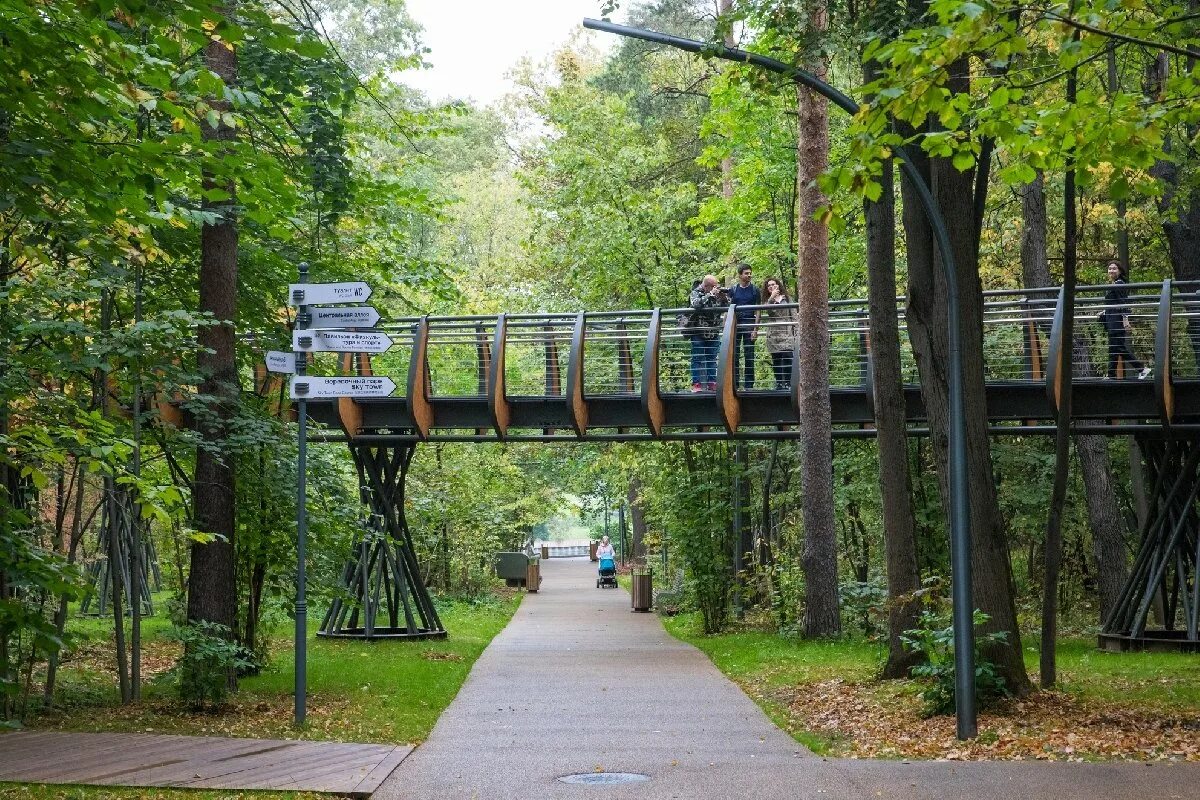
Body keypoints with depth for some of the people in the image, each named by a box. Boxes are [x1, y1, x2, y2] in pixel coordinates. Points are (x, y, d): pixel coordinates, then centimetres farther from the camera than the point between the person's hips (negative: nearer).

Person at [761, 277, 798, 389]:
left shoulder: (787, 299, 12)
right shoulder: (767, 301, 14)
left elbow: (793, 316, 10)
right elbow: (767, 311, -8)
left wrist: (796, 332, 3)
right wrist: (772, 297, -16)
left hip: (786, 333, -1)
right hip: (773, 333, 1)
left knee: (787, 357, -14)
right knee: (776, 359, 0)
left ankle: (787, 383, -12)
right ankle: (779, 383, 4)